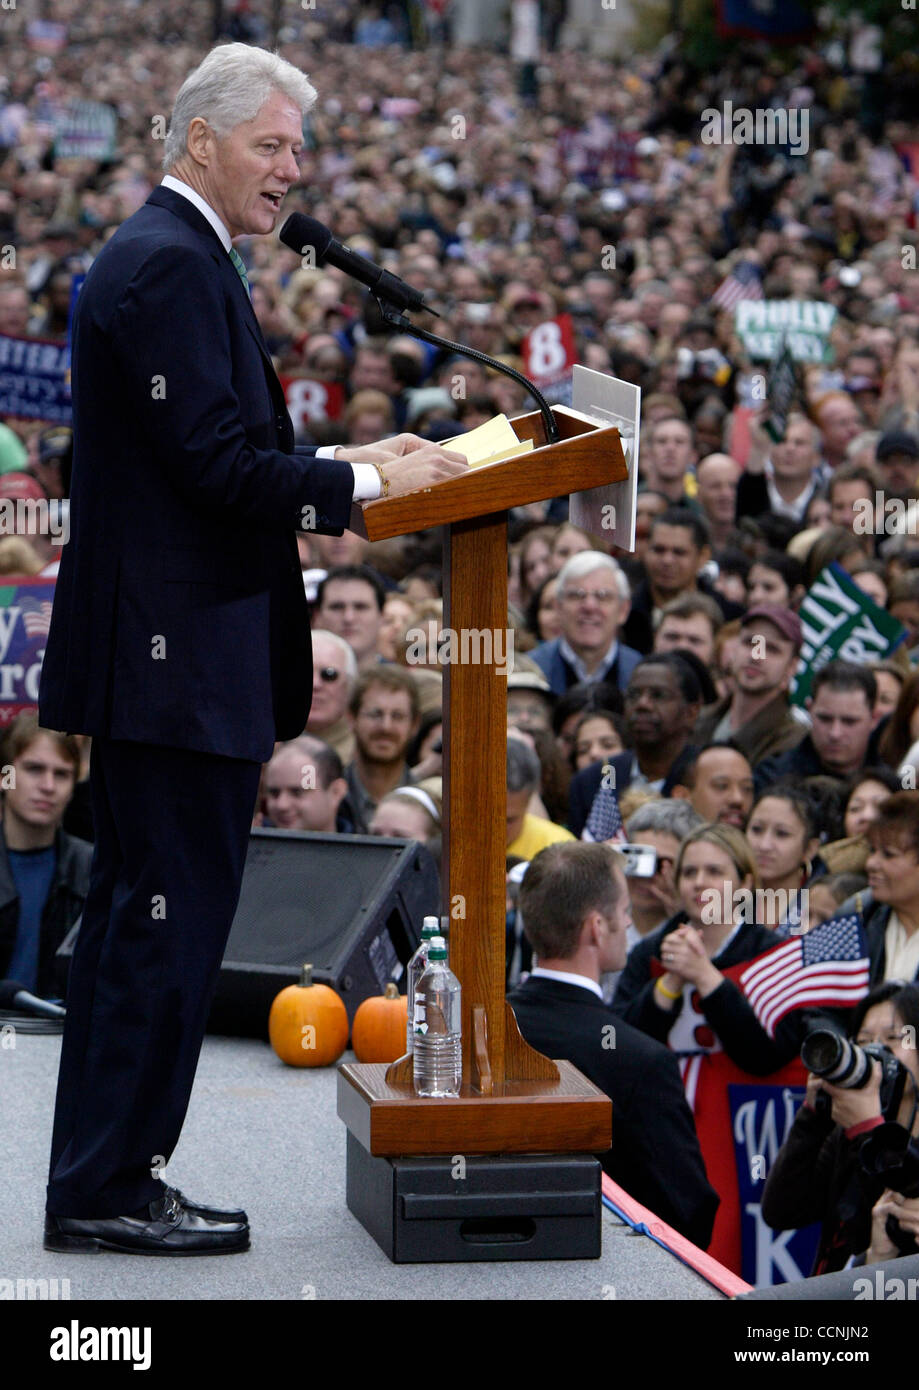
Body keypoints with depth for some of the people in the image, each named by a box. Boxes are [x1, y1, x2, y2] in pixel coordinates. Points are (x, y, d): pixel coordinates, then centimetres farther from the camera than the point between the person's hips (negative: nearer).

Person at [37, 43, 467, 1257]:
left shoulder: (169, 258, 18)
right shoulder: (172, 267, -16)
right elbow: (217, 466, -21)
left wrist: (341, 466, 12)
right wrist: (363, 484, -14)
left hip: (159, 651, 11)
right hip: (182, 656, -11)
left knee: (134, 918, 14)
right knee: (170, 923, -5)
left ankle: (102, 1182, 22)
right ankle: (107, 1192, 1)